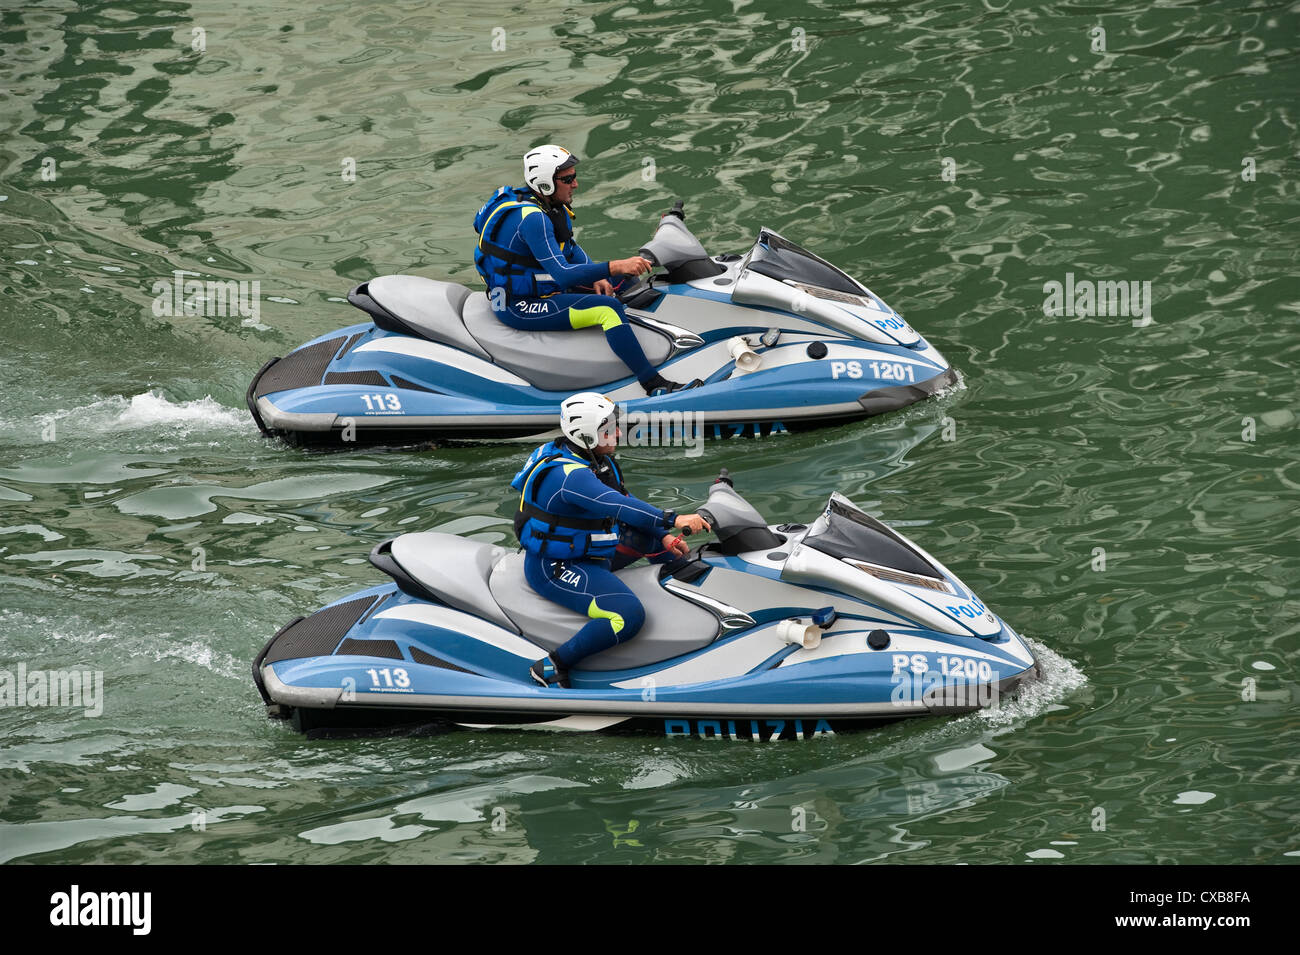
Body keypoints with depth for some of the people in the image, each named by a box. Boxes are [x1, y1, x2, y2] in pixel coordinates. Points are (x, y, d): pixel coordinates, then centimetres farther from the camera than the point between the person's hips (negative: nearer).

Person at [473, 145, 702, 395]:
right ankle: (655, 385, -28)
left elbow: (572, 250, 19)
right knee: (608, 309, -24)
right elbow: (563, 274, -31)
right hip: (518, 306, -11)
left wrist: (597, 278, 0)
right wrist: (615, 267, -36)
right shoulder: (531, 217, -25)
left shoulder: (554, 207, 6)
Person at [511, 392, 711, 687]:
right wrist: (672, 520, -47)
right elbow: (617, 505, -42)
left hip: (589, 550, 10)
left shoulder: (599, 461, 4)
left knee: (660, 537, 17)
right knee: (628, 617, -30)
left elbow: (627, 503, 13)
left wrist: (664, 537, 1)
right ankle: (552, 667, -21)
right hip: (555, 568, -10)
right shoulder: (569, 474, -29)